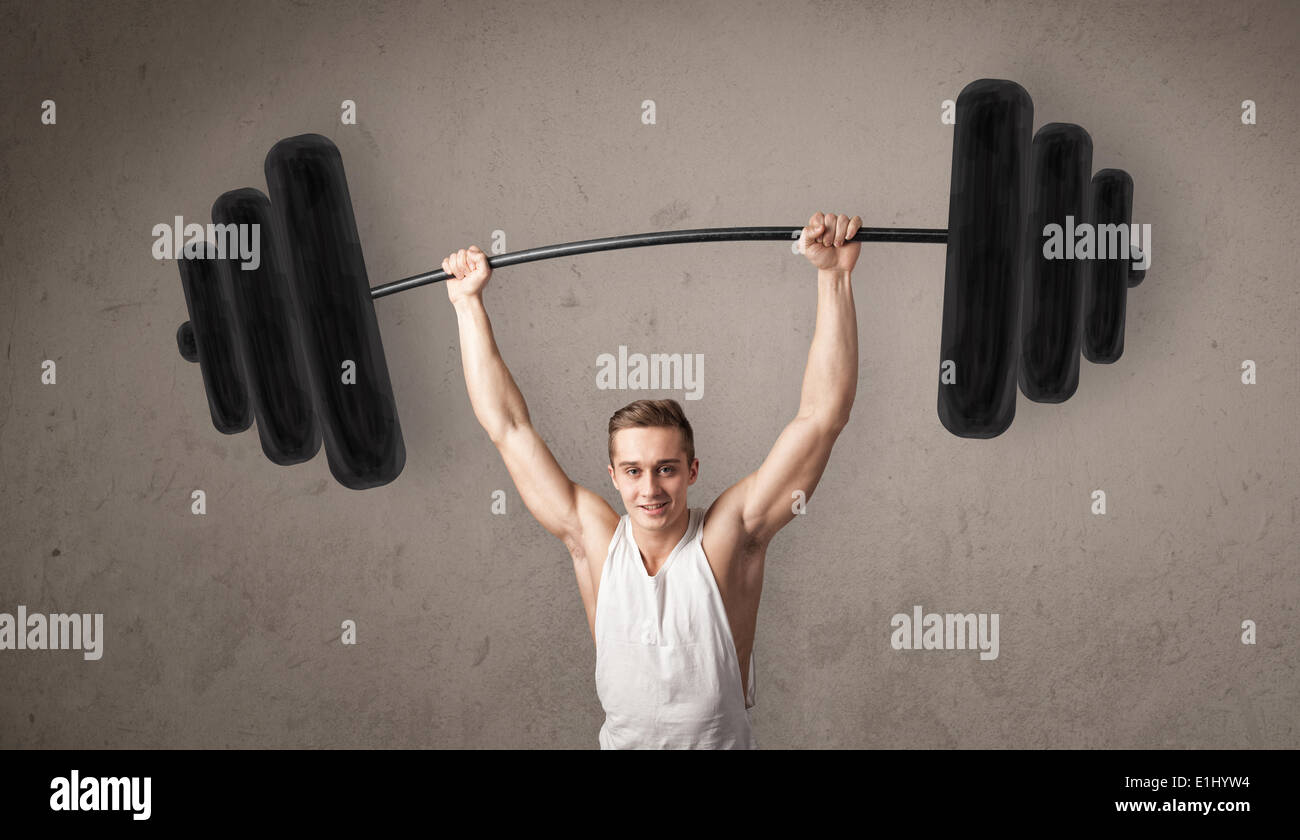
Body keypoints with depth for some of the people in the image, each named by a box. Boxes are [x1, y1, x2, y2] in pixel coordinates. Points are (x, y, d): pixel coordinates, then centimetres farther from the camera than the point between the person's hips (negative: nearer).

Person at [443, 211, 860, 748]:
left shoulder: (727, 536, -12)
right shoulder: (595, 538, -6)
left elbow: (822, 415, -16)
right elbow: (506, 426, -2)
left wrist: (834, 278, -22)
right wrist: (468, 302, 0)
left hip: (725, 738, -2)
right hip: (621, 740, 2)